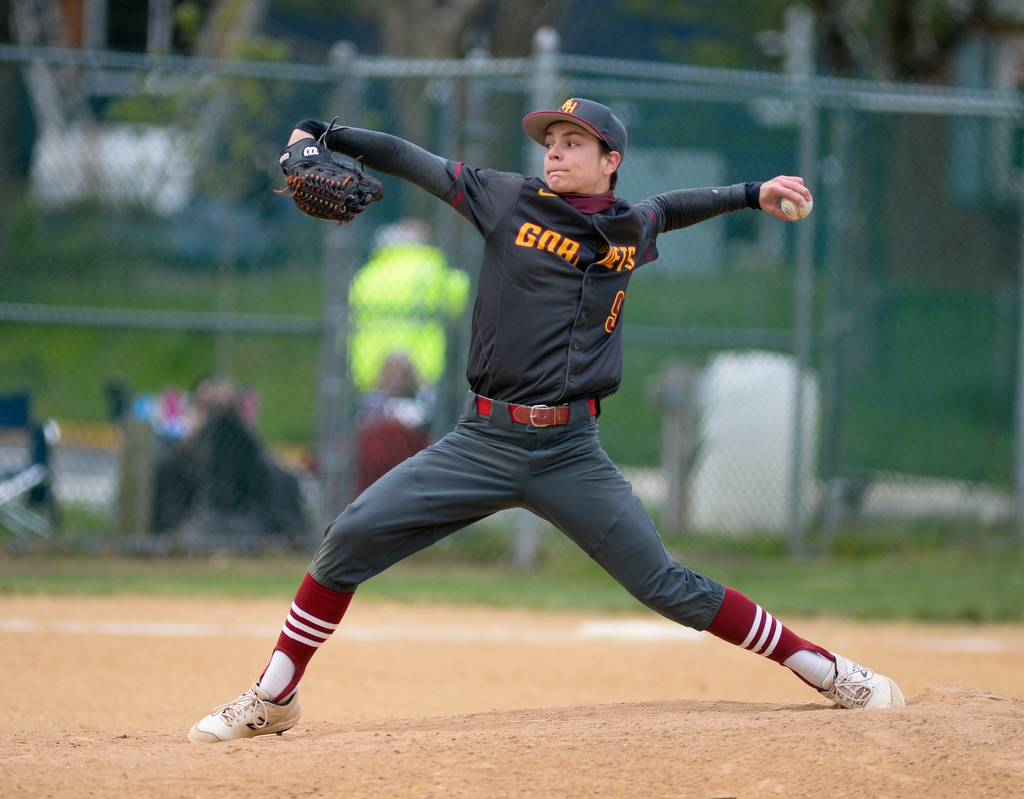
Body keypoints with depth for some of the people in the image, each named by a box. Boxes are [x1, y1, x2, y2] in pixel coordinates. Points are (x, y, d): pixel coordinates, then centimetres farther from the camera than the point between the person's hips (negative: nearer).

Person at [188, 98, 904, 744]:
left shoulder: (631, 231, 9)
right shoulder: (512, 201, 3)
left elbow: (667, 208, 33)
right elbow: (415, 162, 1)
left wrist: (752, 195, 27)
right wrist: (325, 136, -8)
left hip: (571, 453, 0)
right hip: (483, 443, 0)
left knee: (668, 586, -5)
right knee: (351, 538, -11)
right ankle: (274, 697, 3)